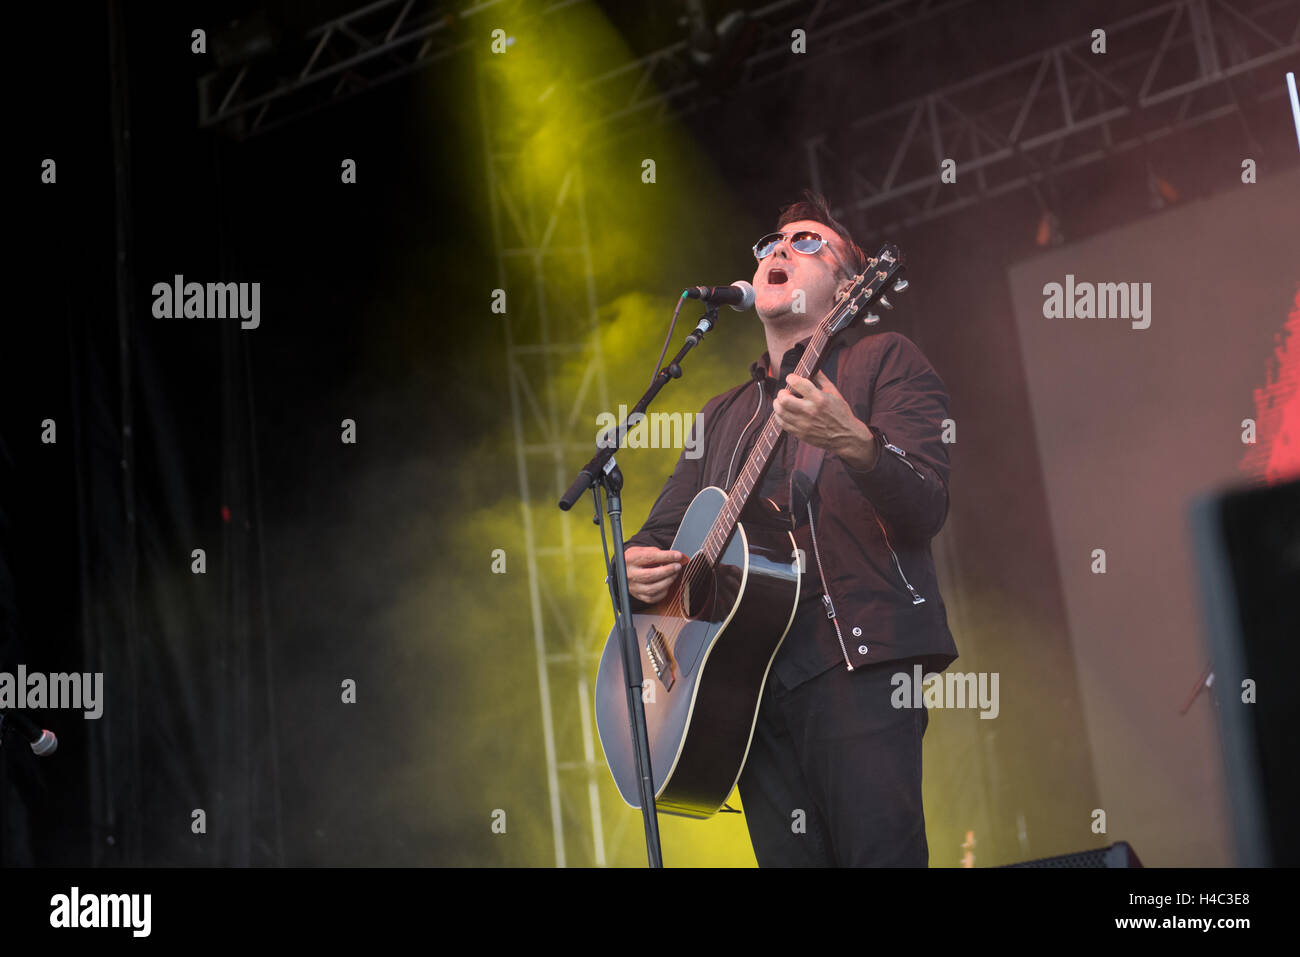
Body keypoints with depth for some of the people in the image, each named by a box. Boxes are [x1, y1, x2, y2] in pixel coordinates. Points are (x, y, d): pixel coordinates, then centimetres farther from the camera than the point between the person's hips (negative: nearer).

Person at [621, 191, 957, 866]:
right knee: (787, 857, 0)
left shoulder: (884, 361, 7)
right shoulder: (723, 415, 26)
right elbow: (664, 526, 27)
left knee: (879, 852, -17)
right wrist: (636, 562, 2)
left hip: (859, 663, -5)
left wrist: (855, 444, -28)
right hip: (748, 675, 6)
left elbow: (925, 513, -8)